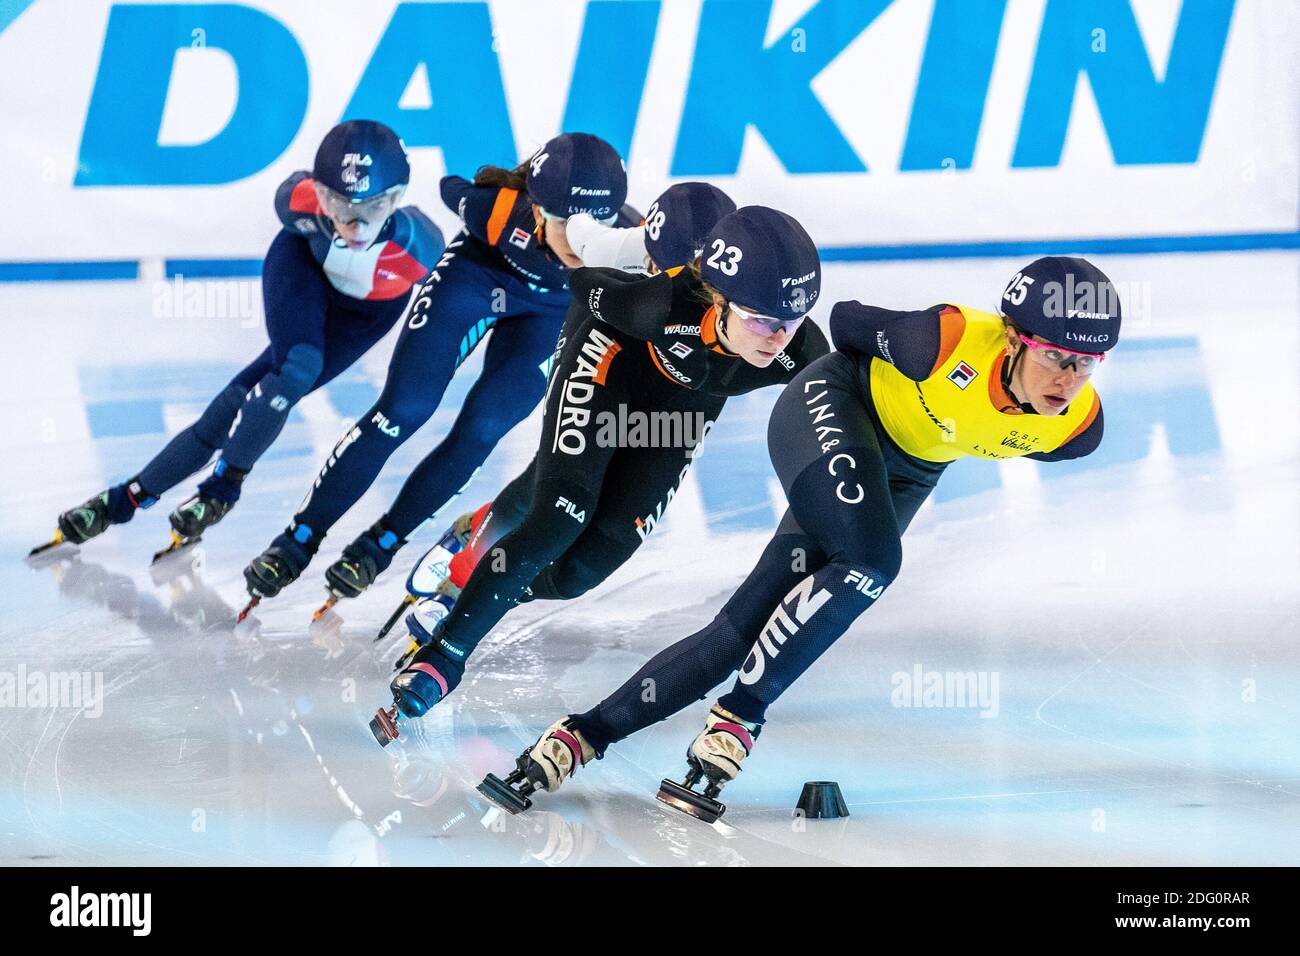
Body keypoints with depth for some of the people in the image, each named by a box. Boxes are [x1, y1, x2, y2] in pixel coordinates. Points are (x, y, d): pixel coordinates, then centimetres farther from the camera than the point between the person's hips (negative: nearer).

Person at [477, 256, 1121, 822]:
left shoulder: (1078, 425, -20)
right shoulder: (952, 342, -34)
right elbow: (845, 323, -13)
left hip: (907, 472, 4)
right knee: (869, 561, -32)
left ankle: (583, 735, -2)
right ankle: (736, 721, -18)